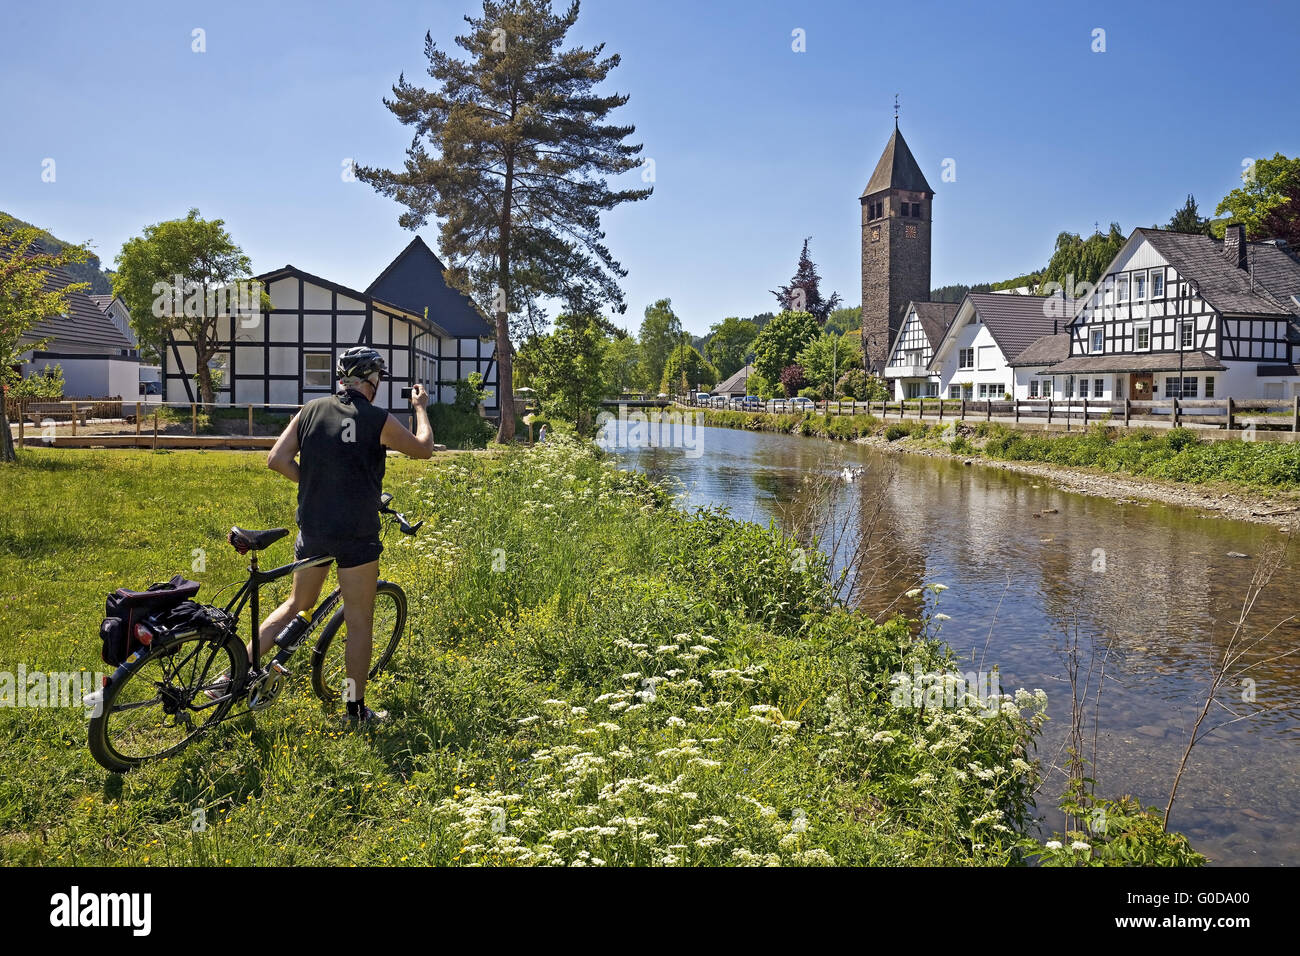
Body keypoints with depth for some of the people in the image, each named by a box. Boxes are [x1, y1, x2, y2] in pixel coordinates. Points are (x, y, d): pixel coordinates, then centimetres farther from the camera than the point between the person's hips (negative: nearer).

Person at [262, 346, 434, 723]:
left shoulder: (311, 410, 2)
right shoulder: (378, 421, -10)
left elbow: (277, 460, -1)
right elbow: (424, 448, 5)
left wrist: (314, 484, 13)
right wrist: (420, 407, 20)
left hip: (311, 530, 5)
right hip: (356, 536, -5)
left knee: (297, 604, 24)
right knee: (359, 622, 6)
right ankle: (356, 710, 15)